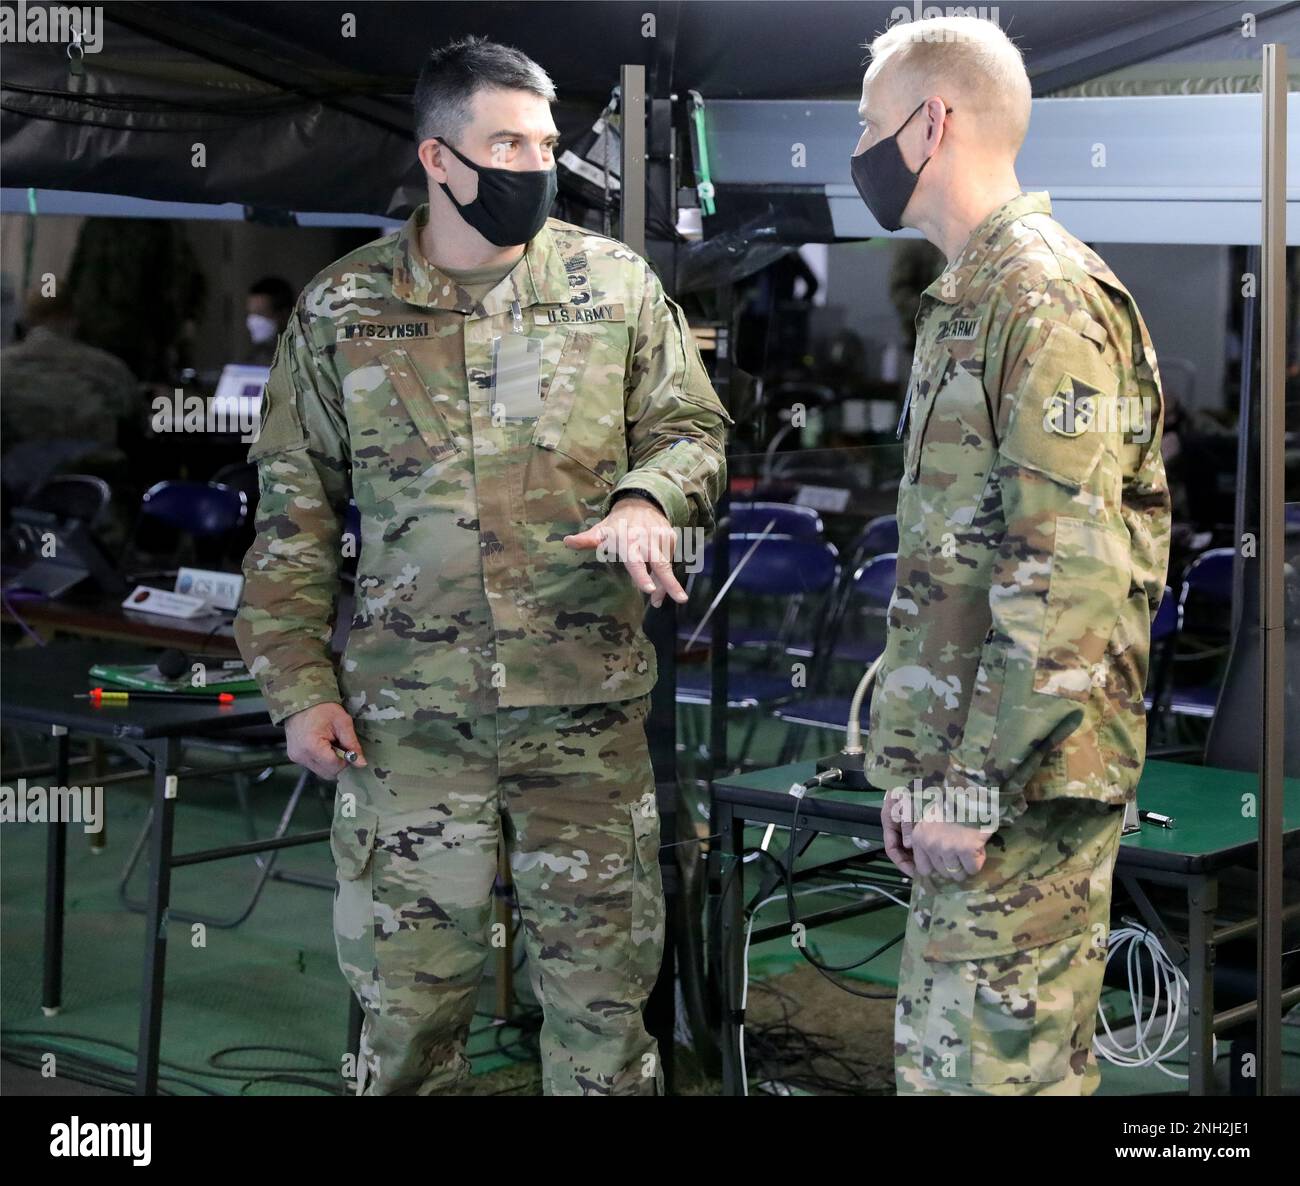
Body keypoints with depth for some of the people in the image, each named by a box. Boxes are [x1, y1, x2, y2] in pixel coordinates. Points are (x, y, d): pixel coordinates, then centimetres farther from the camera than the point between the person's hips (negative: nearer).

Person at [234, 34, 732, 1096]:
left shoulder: (617, 284, 2)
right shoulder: (341, 309, 2)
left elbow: (694, 431, 9)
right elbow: (295, 511, 6)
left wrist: (644, 498, -14)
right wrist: (298, 684, 1)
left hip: (587, 701, 0)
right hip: (406, 711, 0)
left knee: (602, 975, 8)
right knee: (407, 980, 8)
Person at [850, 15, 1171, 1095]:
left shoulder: (1048, 298, -15)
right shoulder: (967, 301, 17)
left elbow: (1068, 578, -22)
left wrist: (969, 788, -21)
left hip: (1022, 788, -10)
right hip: (966, 771, 10)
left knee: (988, 1066, -4)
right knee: (941, 1055, 16)